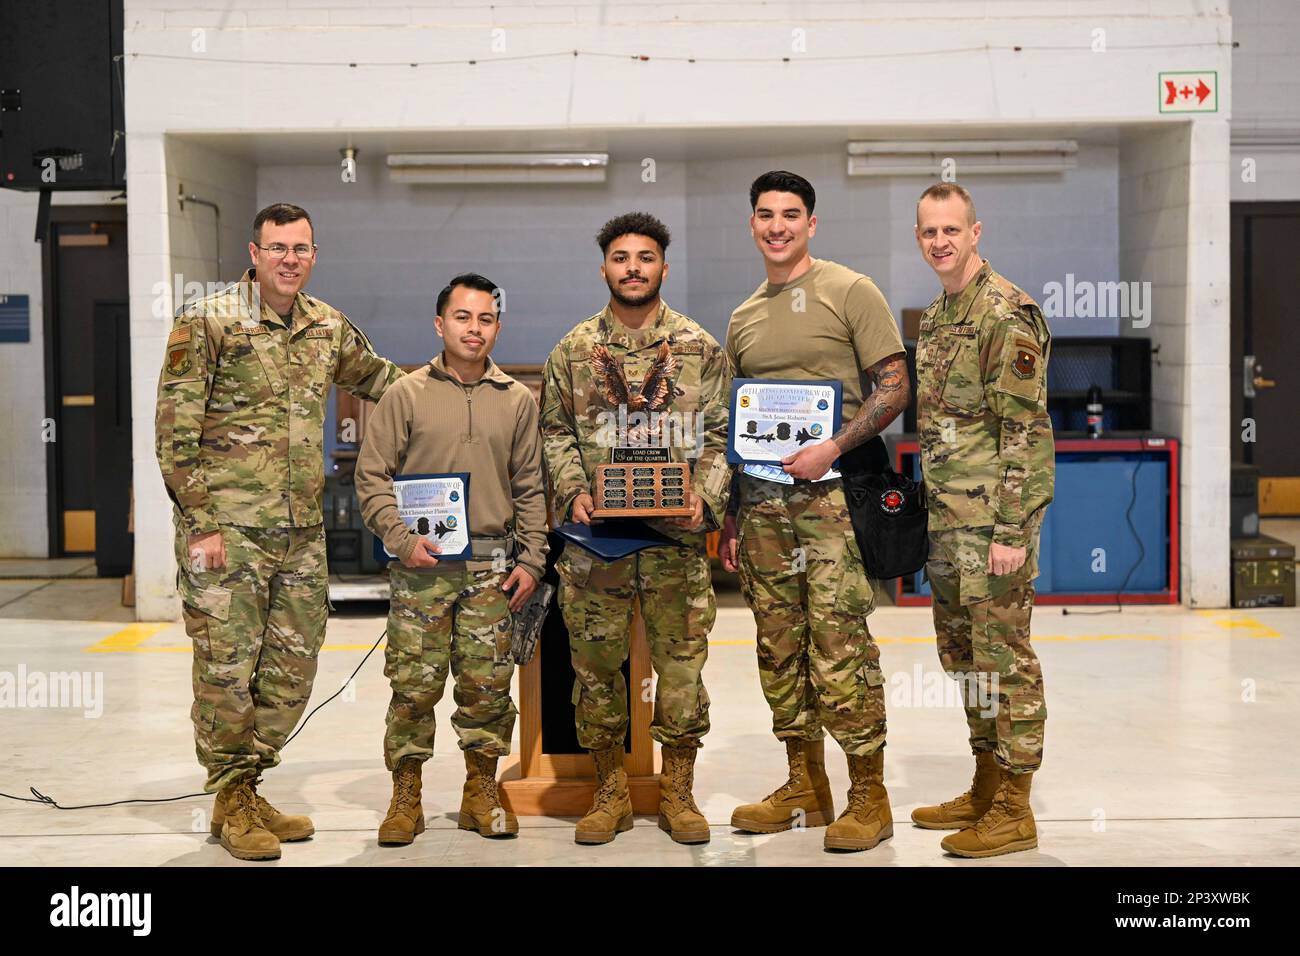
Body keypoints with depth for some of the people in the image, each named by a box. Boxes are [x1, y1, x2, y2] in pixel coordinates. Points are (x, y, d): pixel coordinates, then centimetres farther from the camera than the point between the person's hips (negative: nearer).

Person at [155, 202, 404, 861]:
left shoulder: (328, 328, 10)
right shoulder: (207, 322, -7)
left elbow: (380, 379, 29)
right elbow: (175, 431, -8)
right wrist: (200, 523, -13)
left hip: (302, 532, 6)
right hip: (228, 530, -6)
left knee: (292, 669, 10)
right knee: (228, 666, -1)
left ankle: (247, 787, 25)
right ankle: (230, 804, 14)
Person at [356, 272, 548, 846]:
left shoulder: (517, 401, 10)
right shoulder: (407, 395, 3)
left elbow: (530, 489, 13)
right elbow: (371, 476, 1)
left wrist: (532, 560, 5)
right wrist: (402, 538, -10)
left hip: (492, 567, 2)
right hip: (422, 565, -2)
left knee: (488, 684, 3)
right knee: (414, 684, -2)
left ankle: (481, 790, 18)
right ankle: (405, 796, 10)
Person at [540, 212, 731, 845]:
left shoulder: (700, 349, 6)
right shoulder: (574, 351, 8)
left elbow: (721, 435, 6)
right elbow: (554, 432, 10)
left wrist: (705, 497, -8)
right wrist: (574, 491, -5)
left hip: (677, 534, 0)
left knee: (682, 662, 3)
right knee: (596, 662, 4)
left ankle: (677, 792, 17)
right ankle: (610, 792, 18)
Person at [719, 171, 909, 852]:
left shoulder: (850, 292, 0)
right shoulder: (743, 319, 17)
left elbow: (894, 387, -4)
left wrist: (832, 447, -16)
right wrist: (730, 518, 16)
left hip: (829, 493, -6)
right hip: (760, 503, 6)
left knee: (839, 645, -9)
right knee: (780, 648, 9)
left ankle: (869, 796, 0)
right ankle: (805, 788, 20)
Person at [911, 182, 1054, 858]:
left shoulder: (1007, 314, -12)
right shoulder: (935, 315, 16)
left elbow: (1025, 430, -17)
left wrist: (1010, 530, -21)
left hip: (993, 518, -9)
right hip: (946, 520, 9)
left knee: (1003, 656, -3)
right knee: (963, 652, 15)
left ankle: (1013, 811, 5)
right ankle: (985, 789, 27)